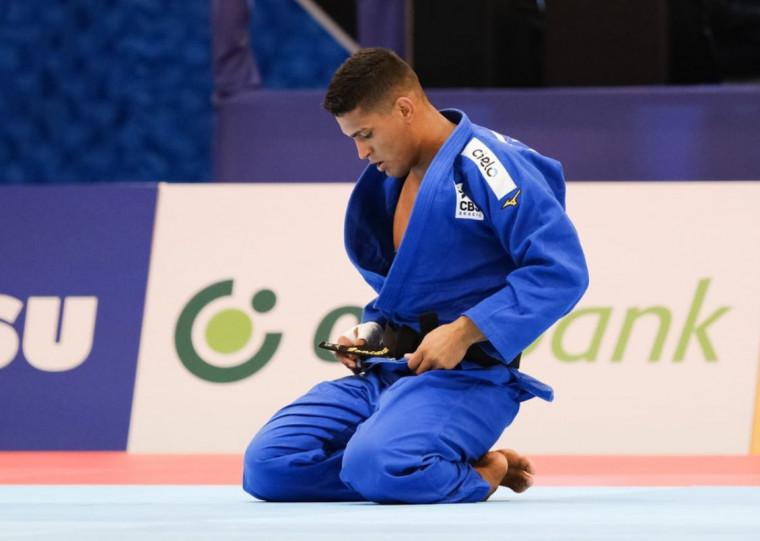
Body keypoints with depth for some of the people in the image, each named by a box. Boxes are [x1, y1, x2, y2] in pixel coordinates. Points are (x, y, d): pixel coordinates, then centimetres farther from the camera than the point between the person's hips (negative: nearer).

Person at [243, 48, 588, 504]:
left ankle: (478, 476, -5)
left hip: (467, 376, -9)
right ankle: (451, 468, 0)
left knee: (374, 467, -37)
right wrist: (369, 334, 8)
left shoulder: (486, 166, -13)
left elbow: (562, 272, -20)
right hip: (388, 372, 9)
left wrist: (463, 332, -22)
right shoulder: (390, 182, 15)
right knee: (268, 464, -10)